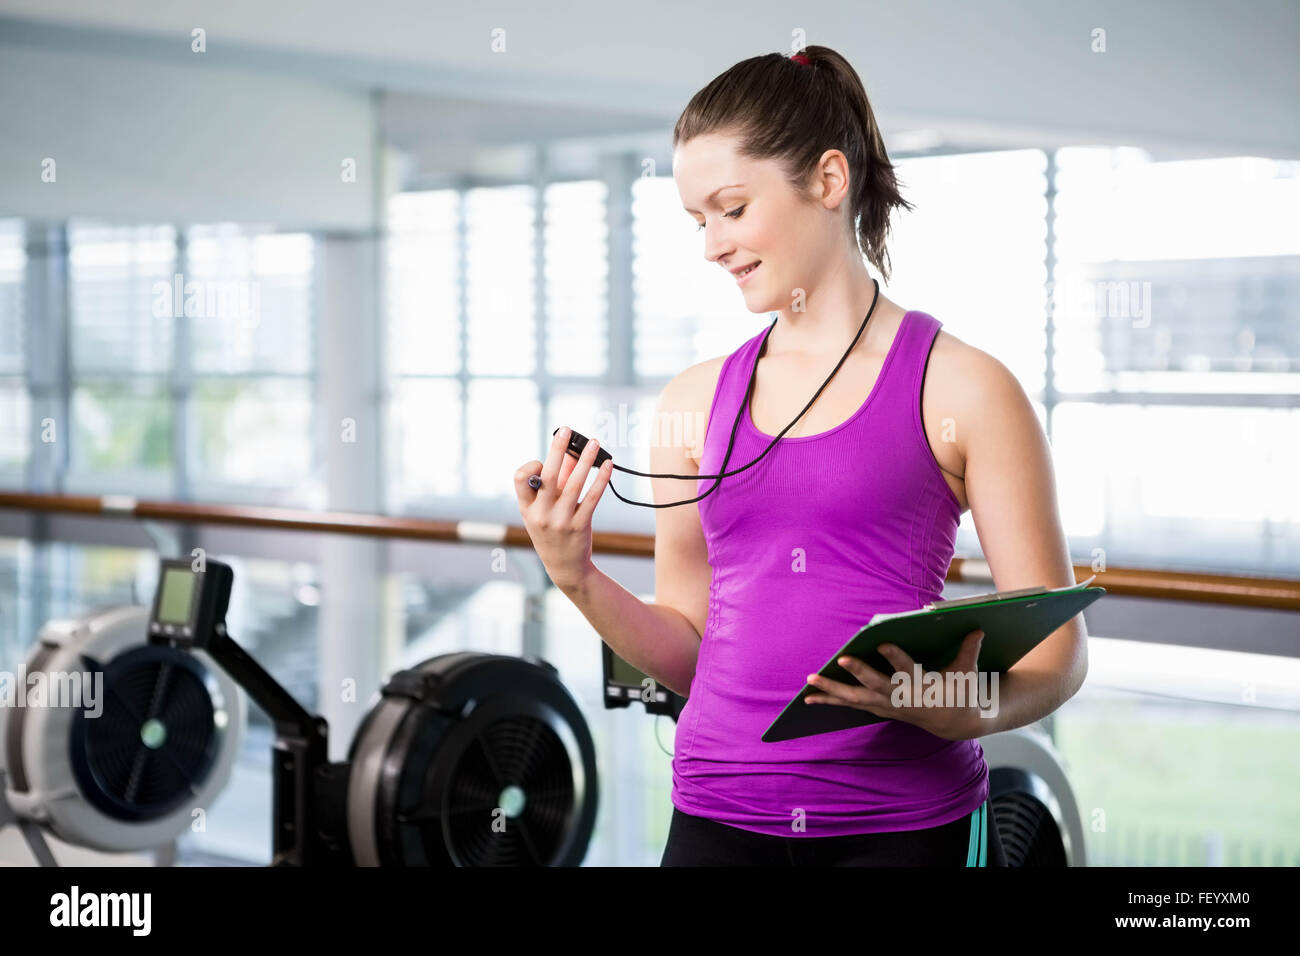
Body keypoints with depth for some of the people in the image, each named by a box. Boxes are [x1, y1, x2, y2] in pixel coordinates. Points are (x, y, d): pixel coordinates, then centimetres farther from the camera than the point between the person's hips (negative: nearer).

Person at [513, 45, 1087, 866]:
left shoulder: (963, 389, -4)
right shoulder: (696, 401, 9)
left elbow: (1057, 648, -4)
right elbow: (687, 652, 12)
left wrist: (969, 709, -23)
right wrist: (577, 578, -4)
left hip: (906, 821, -3)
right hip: (720, 819, 4)